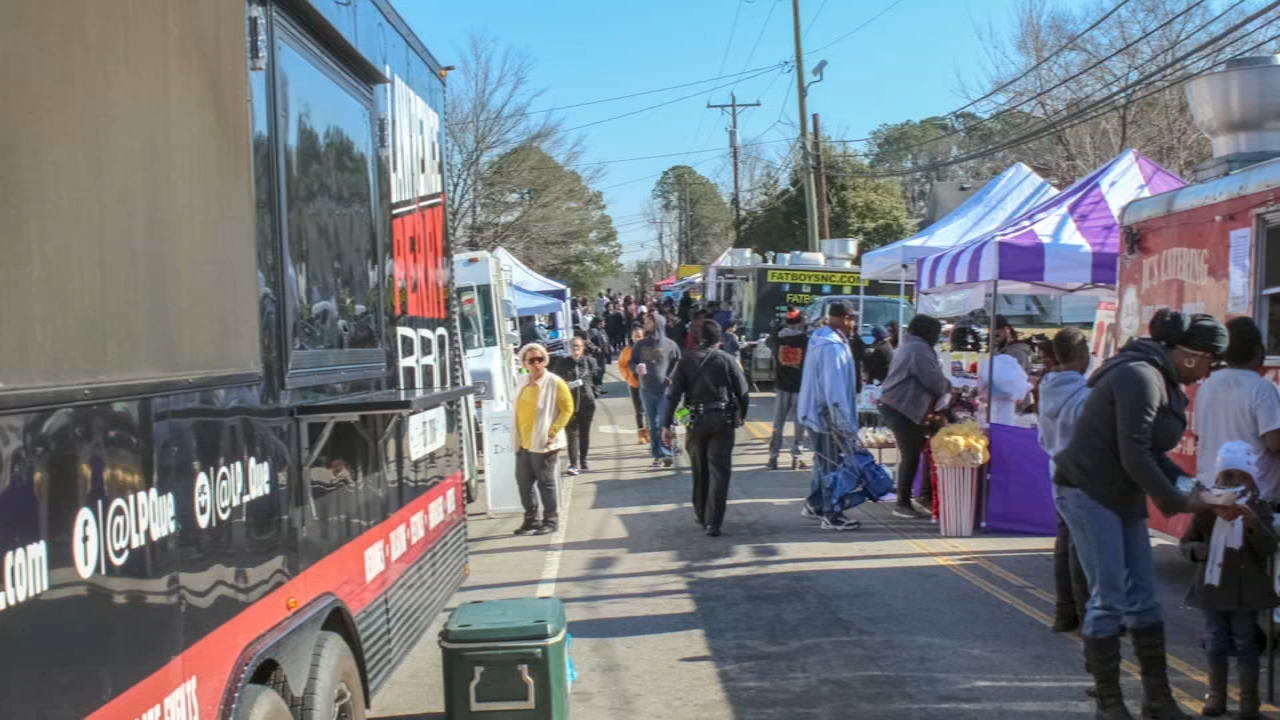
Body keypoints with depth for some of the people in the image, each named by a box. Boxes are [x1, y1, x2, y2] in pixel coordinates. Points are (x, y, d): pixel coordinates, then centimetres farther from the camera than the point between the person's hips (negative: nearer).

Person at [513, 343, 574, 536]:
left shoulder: (555, 383, -8)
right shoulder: (524, 384, 12)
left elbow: (567, 408, -9)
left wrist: (552, 432, -15)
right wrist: (518, 437, 13)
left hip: (543, 443, -7)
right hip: (523, 443, 7)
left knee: (545, 483, -1)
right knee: (524, 482, 10)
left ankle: (551, 520, 9)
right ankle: (531, 519, 22)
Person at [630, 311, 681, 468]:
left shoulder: (669, 344, -2)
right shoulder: (641, 345, 6)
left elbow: (678, 363, 4)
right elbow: (632, 363, 9)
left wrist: (671, 378, -9)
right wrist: (636, 368, -14)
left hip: (664, 389, -3)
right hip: (646, 390, 3)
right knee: (653, 424, 7)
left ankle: (665, 454, -3)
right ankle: (658, 455, 12)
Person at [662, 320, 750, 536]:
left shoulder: (687, 360, -1)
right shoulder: (727, 360, -3)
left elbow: (674, 394, -4)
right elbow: (742, 391, -2)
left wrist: (666, 424, -3)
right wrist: (741, 416, 14)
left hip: (696, 420, 2)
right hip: (723, 420, -2)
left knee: (699, 469, 18)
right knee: (719, 470, 0)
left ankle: (701, 515, 30)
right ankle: (713, 522, -6)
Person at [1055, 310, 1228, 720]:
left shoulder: (1165, 380, 11)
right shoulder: (1141, 378, -20)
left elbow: (1151, 451, 14)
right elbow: (1134, 456, -23)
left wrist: (1186, 483, 0)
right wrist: (1177, 502, -15)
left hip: (1123, 497, 10)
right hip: (1088, 493, -10)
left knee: (1143, 599, 11)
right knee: (1108, 601, -5)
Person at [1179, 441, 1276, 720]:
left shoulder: (1257, 509, -4)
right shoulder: (1207, 509, 0)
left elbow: (1269, 548, -13)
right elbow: (1187, 541, 8)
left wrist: (1253, 523, -30)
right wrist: (1195, 550, -15)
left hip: (1245, 590, -1)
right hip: (1213, 587, 2)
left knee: (1245, 643, 4)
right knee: (1216, 643, 8)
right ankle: (1216, 696, 19)